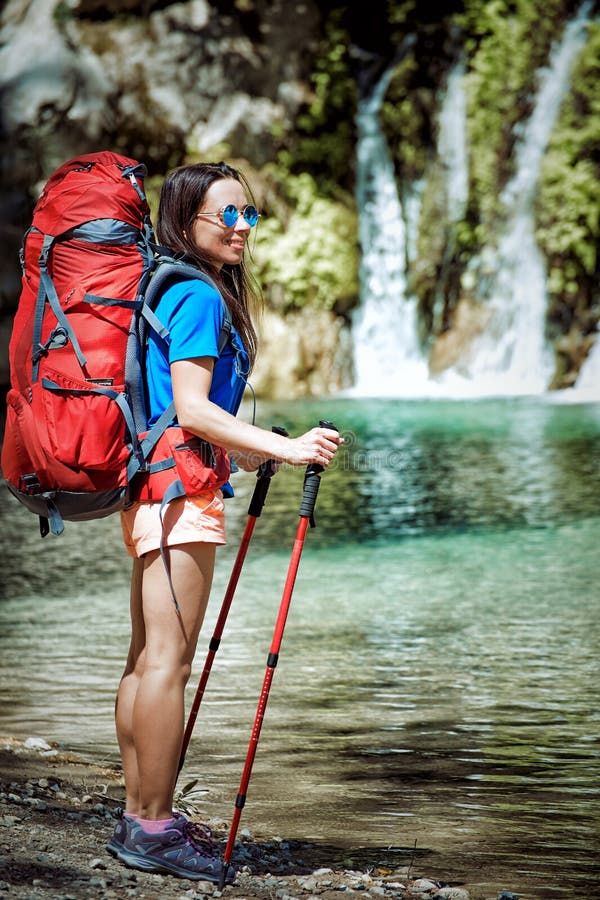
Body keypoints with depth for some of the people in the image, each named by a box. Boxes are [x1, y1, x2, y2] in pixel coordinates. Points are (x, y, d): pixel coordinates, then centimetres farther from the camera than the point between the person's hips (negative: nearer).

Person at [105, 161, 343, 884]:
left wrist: (243, 453, 30)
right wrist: (284, 447, -23)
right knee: (167, 658, -8)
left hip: (152, 489, 10)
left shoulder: (174, 291, 19)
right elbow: (191, 409, -19)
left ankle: (138, 817, 16)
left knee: (147, 659, 11)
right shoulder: (199, 295, -11)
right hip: (178, 489, -10)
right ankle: (154, 831, -5)